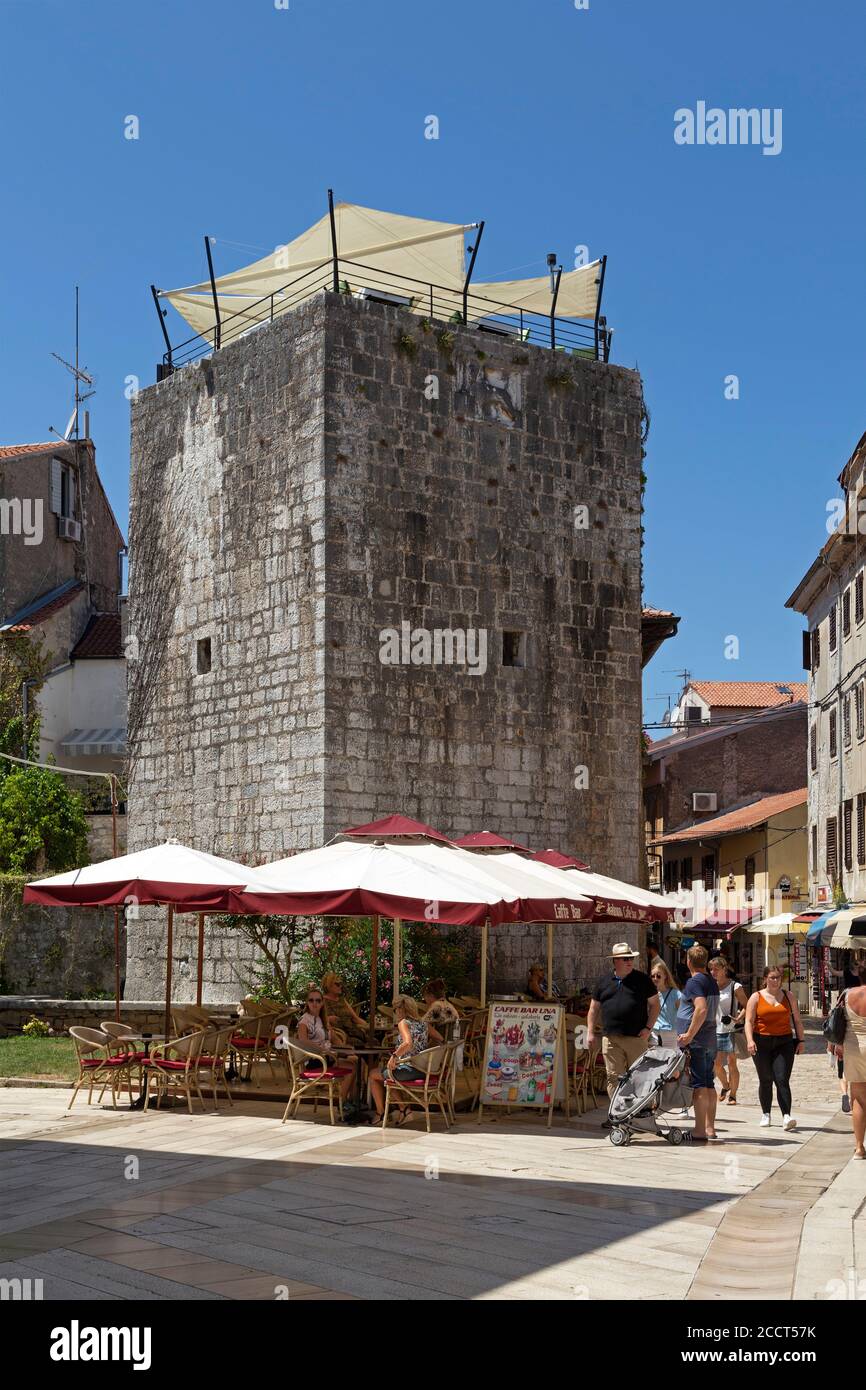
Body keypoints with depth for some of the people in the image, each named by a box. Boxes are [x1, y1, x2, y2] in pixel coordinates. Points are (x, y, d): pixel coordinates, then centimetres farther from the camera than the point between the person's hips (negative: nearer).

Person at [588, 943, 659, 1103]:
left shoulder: (642, 979, 6)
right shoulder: (604, 981, 11)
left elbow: (654, 1004, 7)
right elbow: (594, 1008, 15)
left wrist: (648, 1028, -4)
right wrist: (590, 1033, 8)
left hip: (637, 1037, -1)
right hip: (611, 1038, 1)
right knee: (614, 1078, 0)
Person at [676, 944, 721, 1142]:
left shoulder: (694, 982, -13)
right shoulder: (712, 982, 15)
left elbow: (701, 1009, -27)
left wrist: (689, 1034, -22)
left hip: (695, 1042, -9)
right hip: (710, 1040, 9)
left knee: (698, 1085, -7)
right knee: (709, 1084, 12)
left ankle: (700, 1131, -7)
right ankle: (710, 1128, 17)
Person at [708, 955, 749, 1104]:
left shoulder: (735, 987, -6)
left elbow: (747, 1006, -6)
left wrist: (738, 1018, -20)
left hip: (731, 1030, -5)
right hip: (715, 1029, 5)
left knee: (732, 1063, -1)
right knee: (717, 1063, 4)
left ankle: (733, 1095, 8)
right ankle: (725, 1086, 30)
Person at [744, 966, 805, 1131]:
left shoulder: (788, 996, 10)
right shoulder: (756, 997, 4)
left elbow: (797, 1020, 15)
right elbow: (749, 1021, -3)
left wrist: (800, 1040, 8)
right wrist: (750, 1040, -17)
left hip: (784, 1043, 0)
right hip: (762, 1043, 0)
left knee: (782, 1080, -11)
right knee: (765, 1080, 6)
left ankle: (786, 1116, -20)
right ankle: (765, 1114, 20)